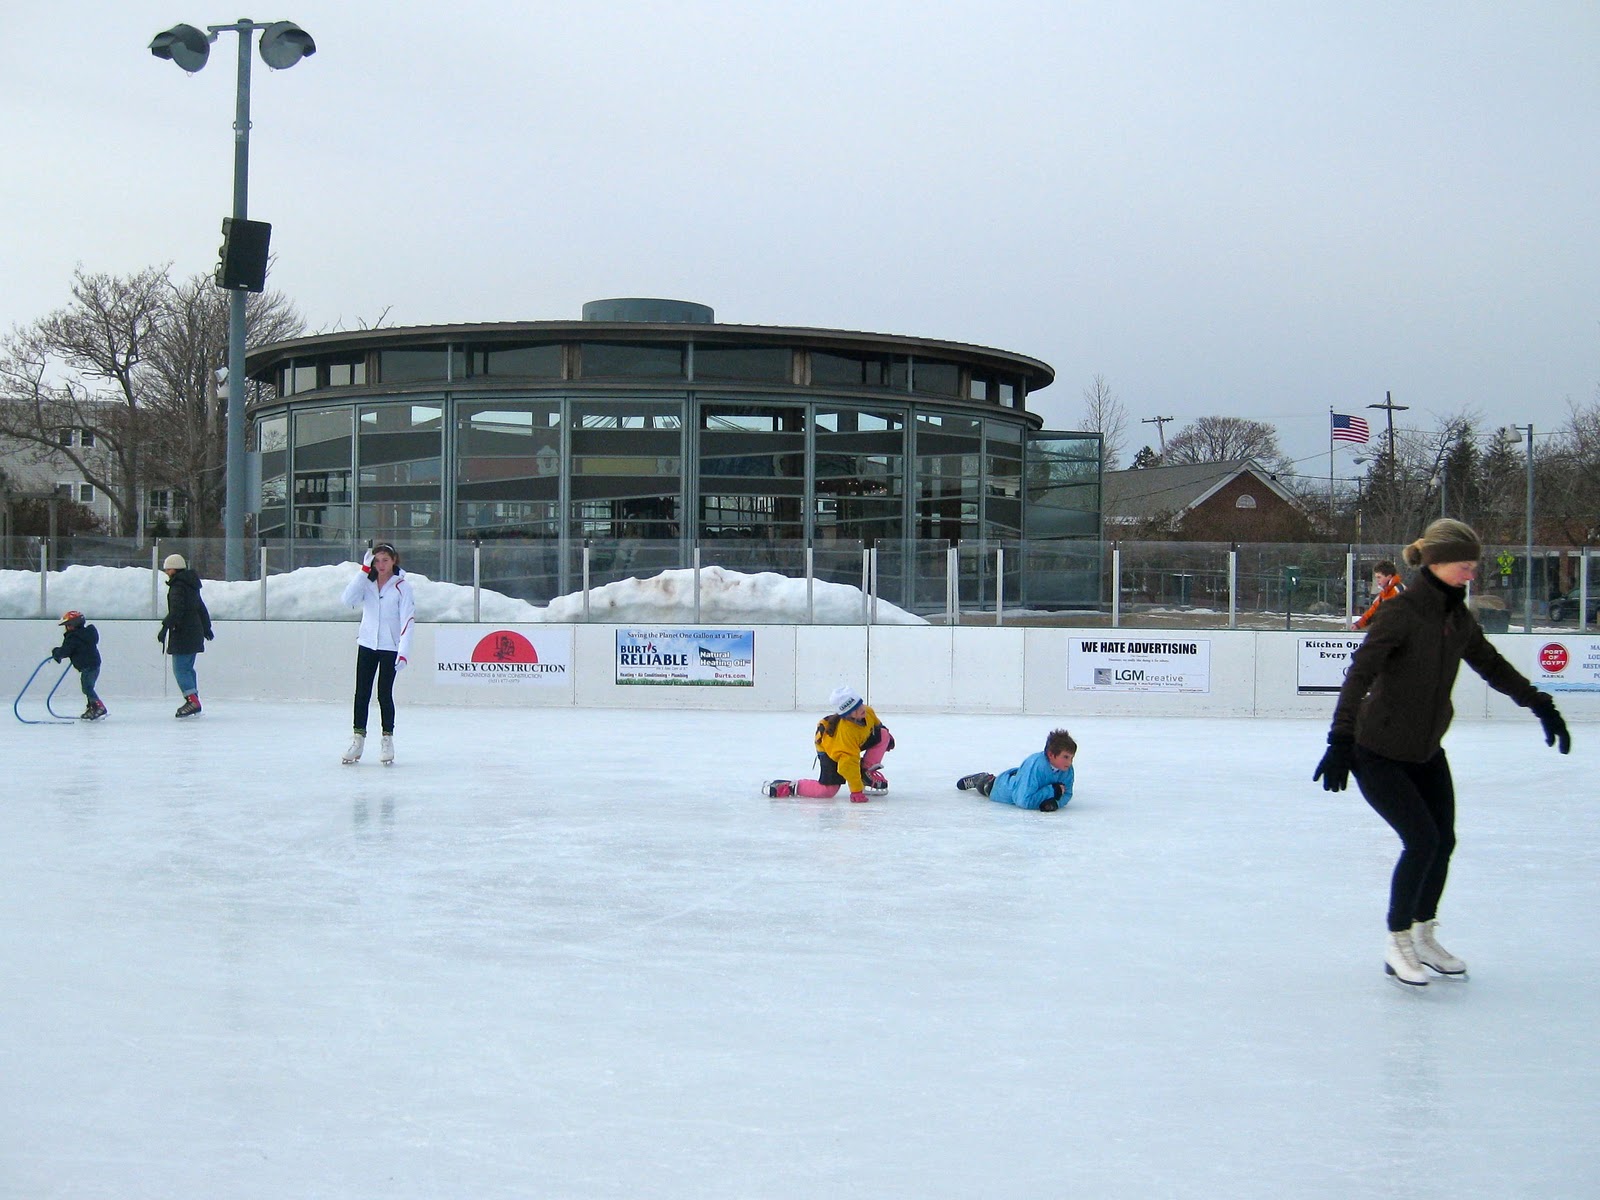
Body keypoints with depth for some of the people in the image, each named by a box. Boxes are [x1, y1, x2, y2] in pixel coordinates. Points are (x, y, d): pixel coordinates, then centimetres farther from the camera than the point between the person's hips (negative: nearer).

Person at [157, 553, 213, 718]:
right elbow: (201, 608, 27)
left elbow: (176, 610, -25)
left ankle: (192, 700, -17)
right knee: (187, 667, 15)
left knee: (180, 668, -9)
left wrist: (166, 627, -31)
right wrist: (206, 628, 37)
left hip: (183, 634, -10)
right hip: (195, 633, 10)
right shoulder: (190, 585, 18)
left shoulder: (178, 587, -12)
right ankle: (194, 701, 17)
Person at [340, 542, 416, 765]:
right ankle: (358, 740, 12)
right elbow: (349, 599, -14)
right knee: (362, 693, 5)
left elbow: (408, 620, -11)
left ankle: (387, 740, 11)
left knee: (385, 694, -2)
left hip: (390, 647, -3)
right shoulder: (367, 582, 3)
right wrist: (365, 570, -17)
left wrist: (404, 652, -19)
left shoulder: (402, 587, -7)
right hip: (367, 644, 4)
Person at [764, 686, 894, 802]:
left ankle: (867, 773, 4)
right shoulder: (846, 730, -42)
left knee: (883, 735, -7)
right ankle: (790, 786, -2)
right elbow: (848, 763, -40)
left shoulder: (867, 712, -22)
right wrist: (856, 791, -39)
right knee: (828, 790, -19)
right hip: (830, 750, -8)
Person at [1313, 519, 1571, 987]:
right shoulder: (1401, 611, -21)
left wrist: (1540, 704, 21)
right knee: (1422, 840, -14)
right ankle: (1397, 943, 5)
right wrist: (1341, 740, -38)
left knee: (1443, 841, 5)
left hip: (1427, 751, 7)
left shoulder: (1458, 615, 1)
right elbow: (1360, 675, -29)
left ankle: (1424, 937, 25)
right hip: (1378, 752, -7)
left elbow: (1491, 664, 18)